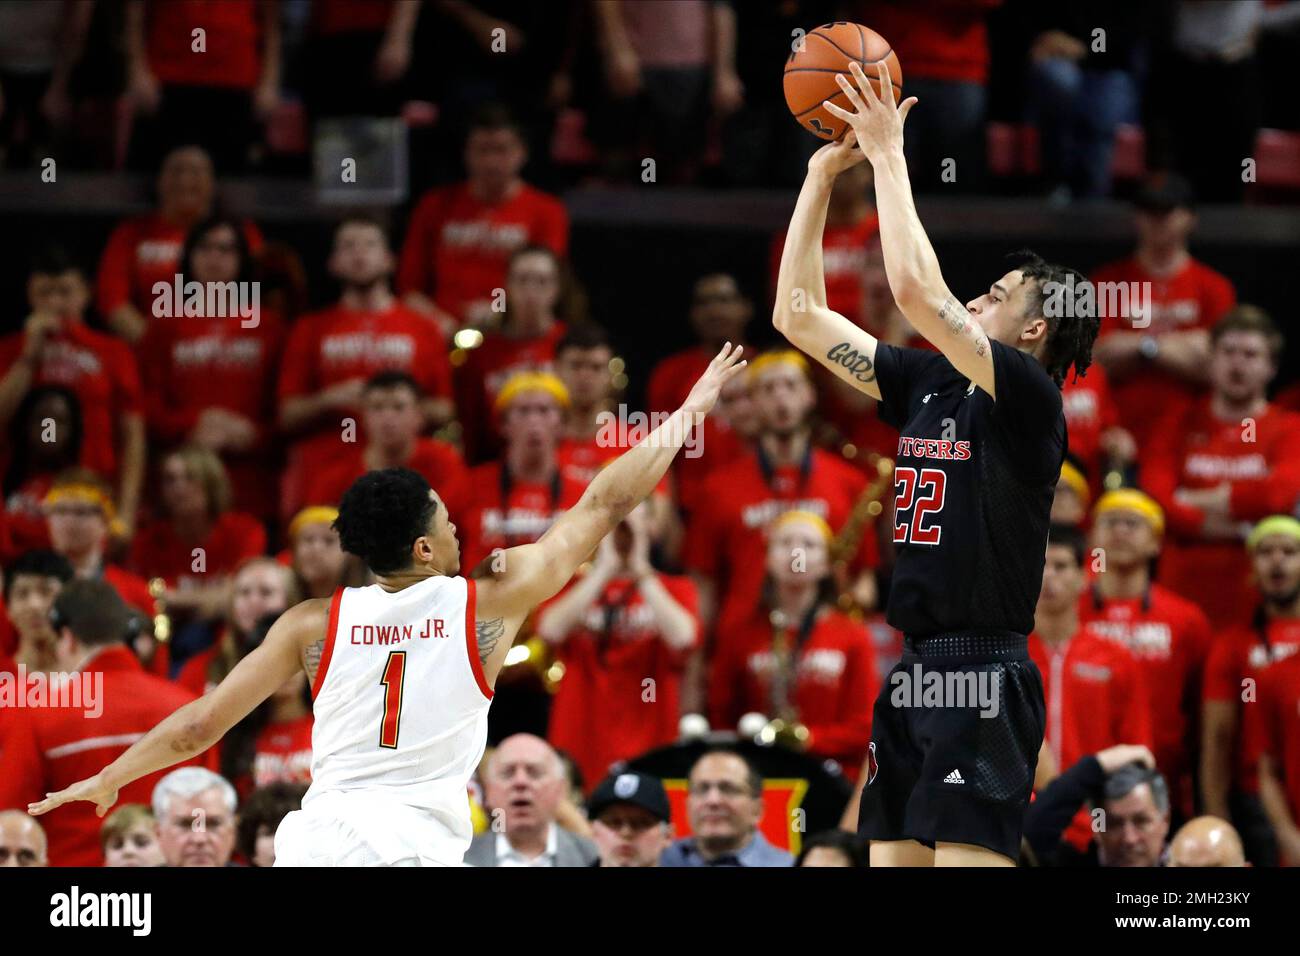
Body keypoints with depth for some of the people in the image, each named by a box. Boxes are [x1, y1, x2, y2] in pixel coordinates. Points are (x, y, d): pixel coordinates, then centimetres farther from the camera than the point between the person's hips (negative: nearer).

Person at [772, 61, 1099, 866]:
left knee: (967, 856, -14)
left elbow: (915, 288, -21)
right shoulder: (928, 384, 13)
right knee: (893, 859, 7)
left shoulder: (1029, 401, -9)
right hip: (913, 671, 8)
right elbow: (800, 319, 15)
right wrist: (824, 176, 10)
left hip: (984, 677, -8)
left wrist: (889, 155, -13)